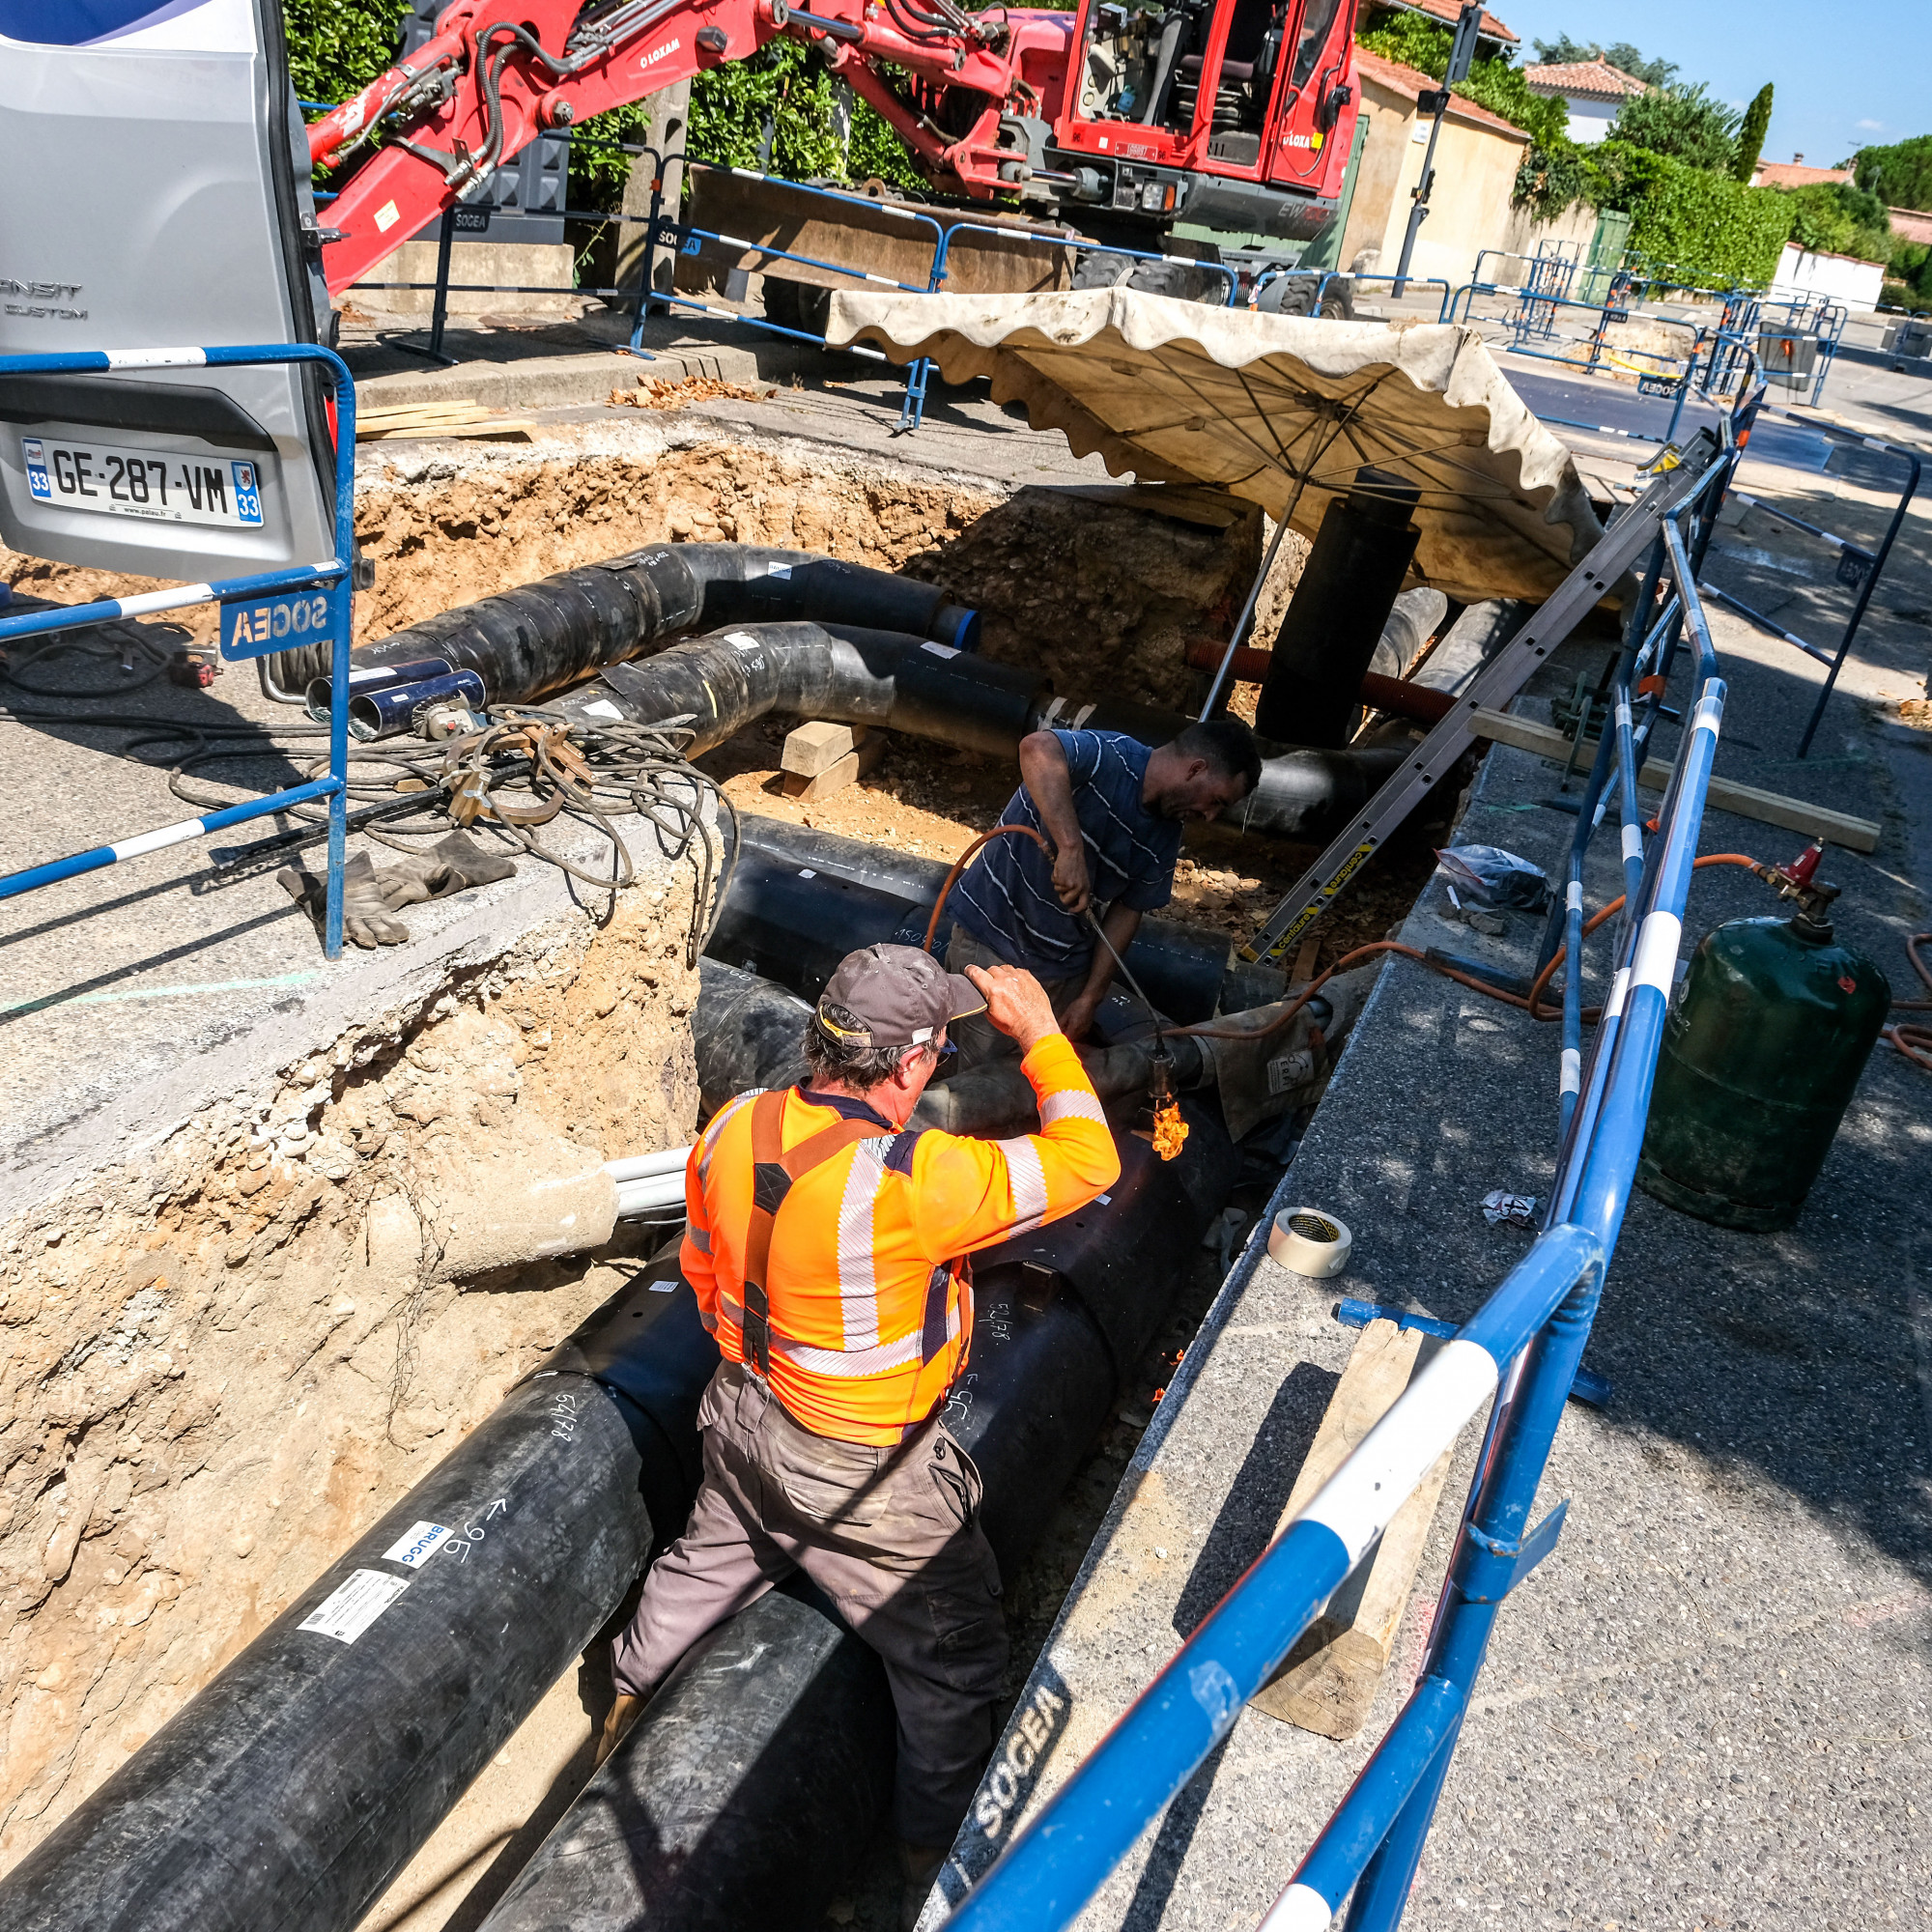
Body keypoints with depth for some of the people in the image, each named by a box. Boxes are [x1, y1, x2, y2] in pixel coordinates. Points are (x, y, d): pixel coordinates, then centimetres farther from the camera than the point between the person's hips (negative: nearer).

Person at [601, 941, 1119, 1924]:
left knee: (708, 1561, 35)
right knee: (952, 1655, 17)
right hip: (863, 1476, -7)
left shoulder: (735, 1128, -14)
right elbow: (1087, 1163, -28)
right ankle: (933, 1850, 35)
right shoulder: (912, 1182, -36)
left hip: (742, 1420, 7)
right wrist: (1039, 1031, -17)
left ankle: (630, 1694, 61)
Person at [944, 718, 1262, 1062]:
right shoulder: (1108, 759, -21)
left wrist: (1090, 998, 1)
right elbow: (1037, 748, -42)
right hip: (993, 937, -7)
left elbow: (1126, 911, 7)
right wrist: (1071, 849, -48)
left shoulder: (1165, 837, 2)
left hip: (1065, 967, 7)